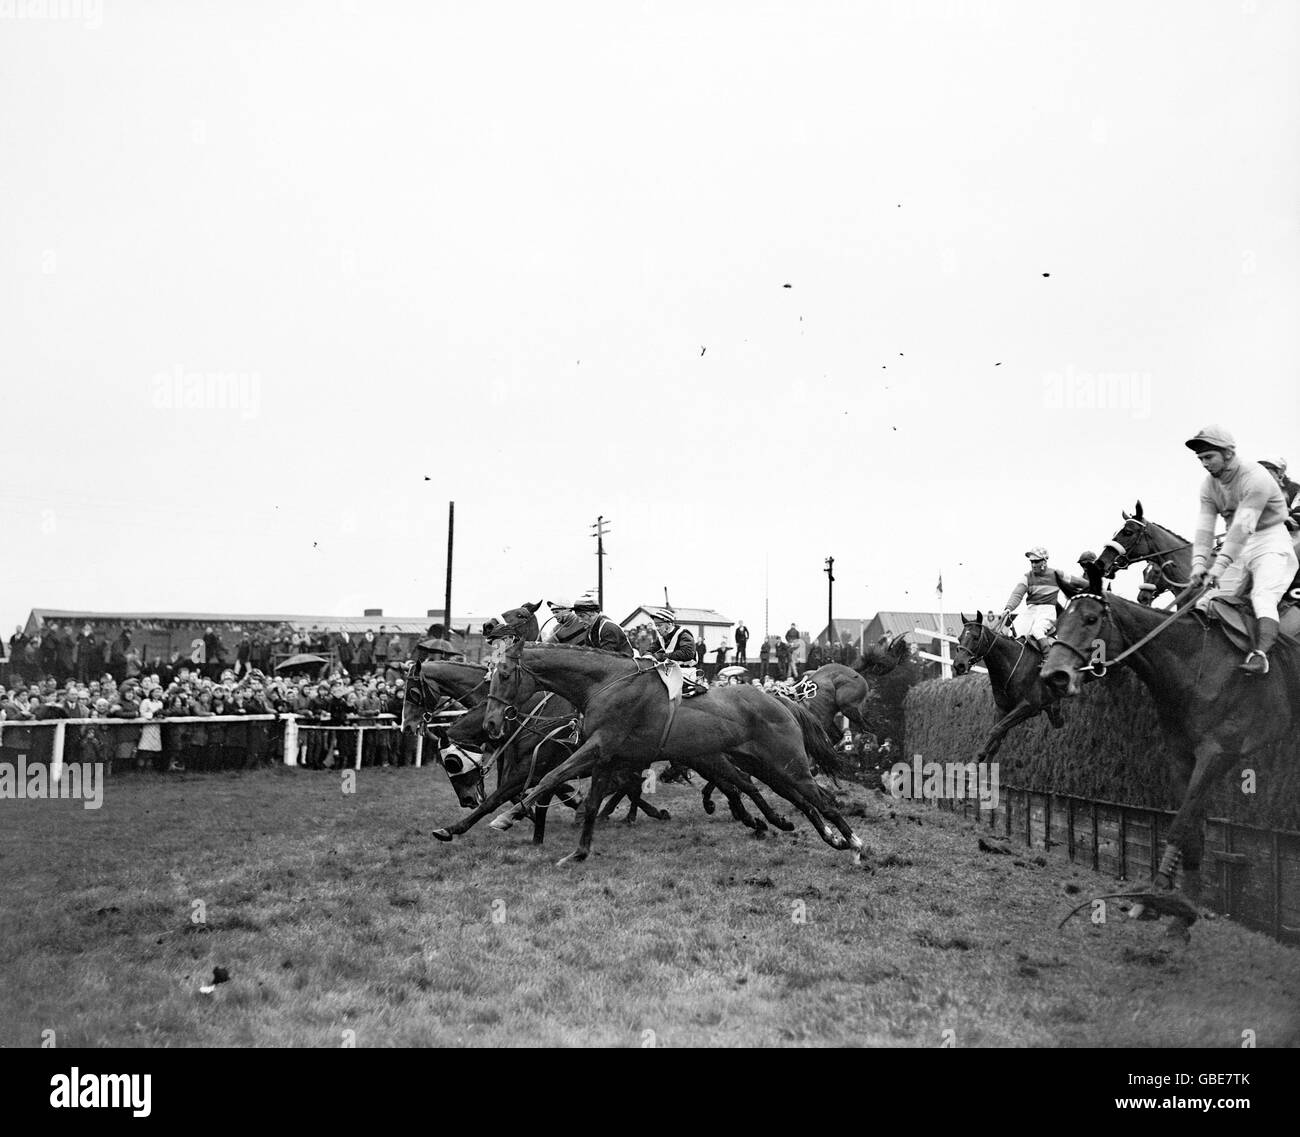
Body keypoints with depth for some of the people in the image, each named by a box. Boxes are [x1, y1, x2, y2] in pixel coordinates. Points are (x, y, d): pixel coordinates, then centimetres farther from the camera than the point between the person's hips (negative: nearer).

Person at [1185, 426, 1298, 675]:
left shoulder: (1256, 477, -21)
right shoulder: (1209, 484, 2)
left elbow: (1242, 526, -30)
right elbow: (1204, 526, -6)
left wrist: (1219, 566, -38)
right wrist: (1199, 563, -23)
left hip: (1269, 541, -7)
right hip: (1236, 545, 8)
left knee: (1263, 596, -27)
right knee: (1208, 599, -3)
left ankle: (1260, 654, -42)